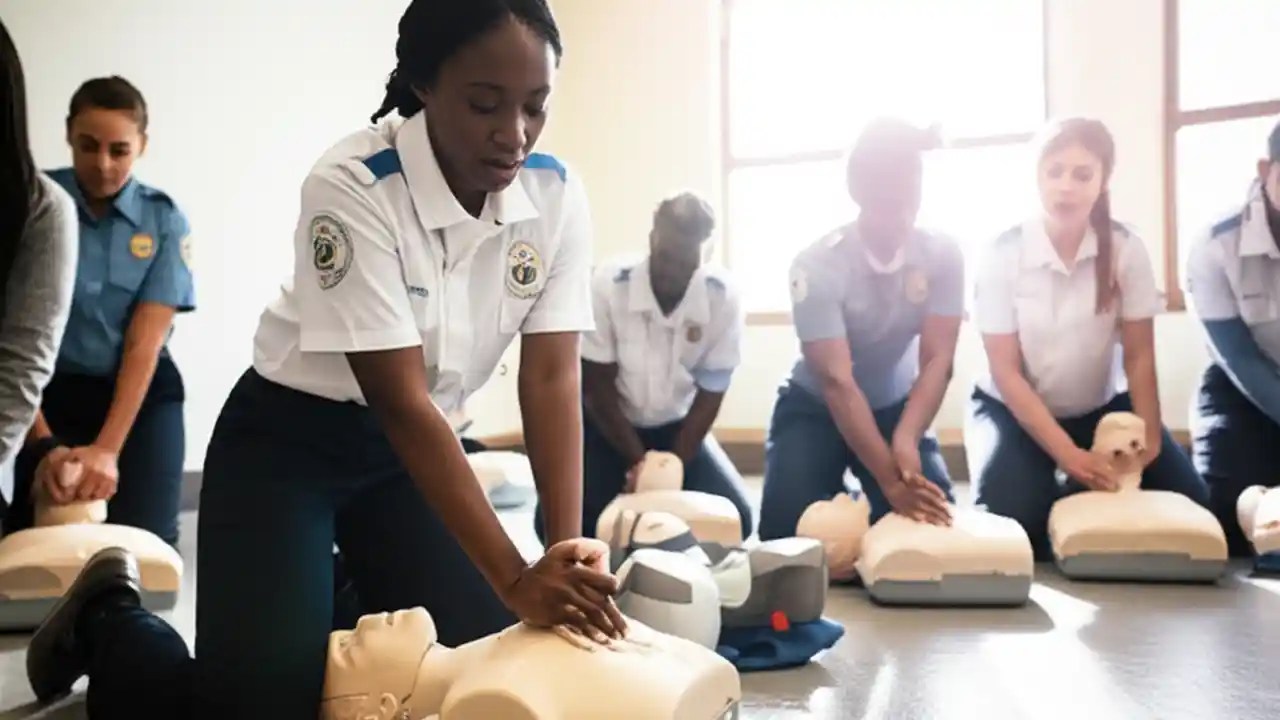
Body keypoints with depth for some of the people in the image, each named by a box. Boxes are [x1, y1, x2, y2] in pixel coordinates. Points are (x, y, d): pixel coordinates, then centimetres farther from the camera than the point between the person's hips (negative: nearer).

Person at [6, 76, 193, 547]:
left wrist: (108, 448, -24)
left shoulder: (164, 219, -9)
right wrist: (41, 443, -23)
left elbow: (144, 344, -14)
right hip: (54, 395, 0)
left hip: (143, 397, 0)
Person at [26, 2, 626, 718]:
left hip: (415, 444, 5)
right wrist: (515, 578, -32)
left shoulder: (559, 194, -13)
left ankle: (356, 602, 28)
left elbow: (552, 379, -14)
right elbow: (401, 403, -29)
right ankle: (107, 619, 21)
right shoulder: (353, 188, -28)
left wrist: (568, 552, -25)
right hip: (290, 439, -5)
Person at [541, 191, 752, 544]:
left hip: (677, 425, 2)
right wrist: (638, 461, -20)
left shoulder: (724, 296, -22)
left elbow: (710, 394, -13)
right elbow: (597, 386, -17)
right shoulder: (607, 285, -27)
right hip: (607, 423, -1)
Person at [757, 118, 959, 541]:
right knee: (788, 532, -17)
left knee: (934, 517, -16)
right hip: (815, 407, -2)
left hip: (896, 406, 3)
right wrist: (889, 479, -39)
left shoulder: (942, 256, -16)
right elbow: (836, 381, -32)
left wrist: (905, 439, -38)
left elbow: (937, 361, -20)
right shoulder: (818, 265, -26)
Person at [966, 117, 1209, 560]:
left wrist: (1150, 439, -20)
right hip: (1013, 409, -2)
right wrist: (1066, 452, -26)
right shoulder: (1003, 254, -17)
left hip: (1101, 407, 3)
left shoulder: (1125, 249, -12)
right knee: (1008, 516, -26)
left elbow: (1139, 356, -9)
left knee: (1186, 502, -12)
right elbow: (1006, 371, -18)